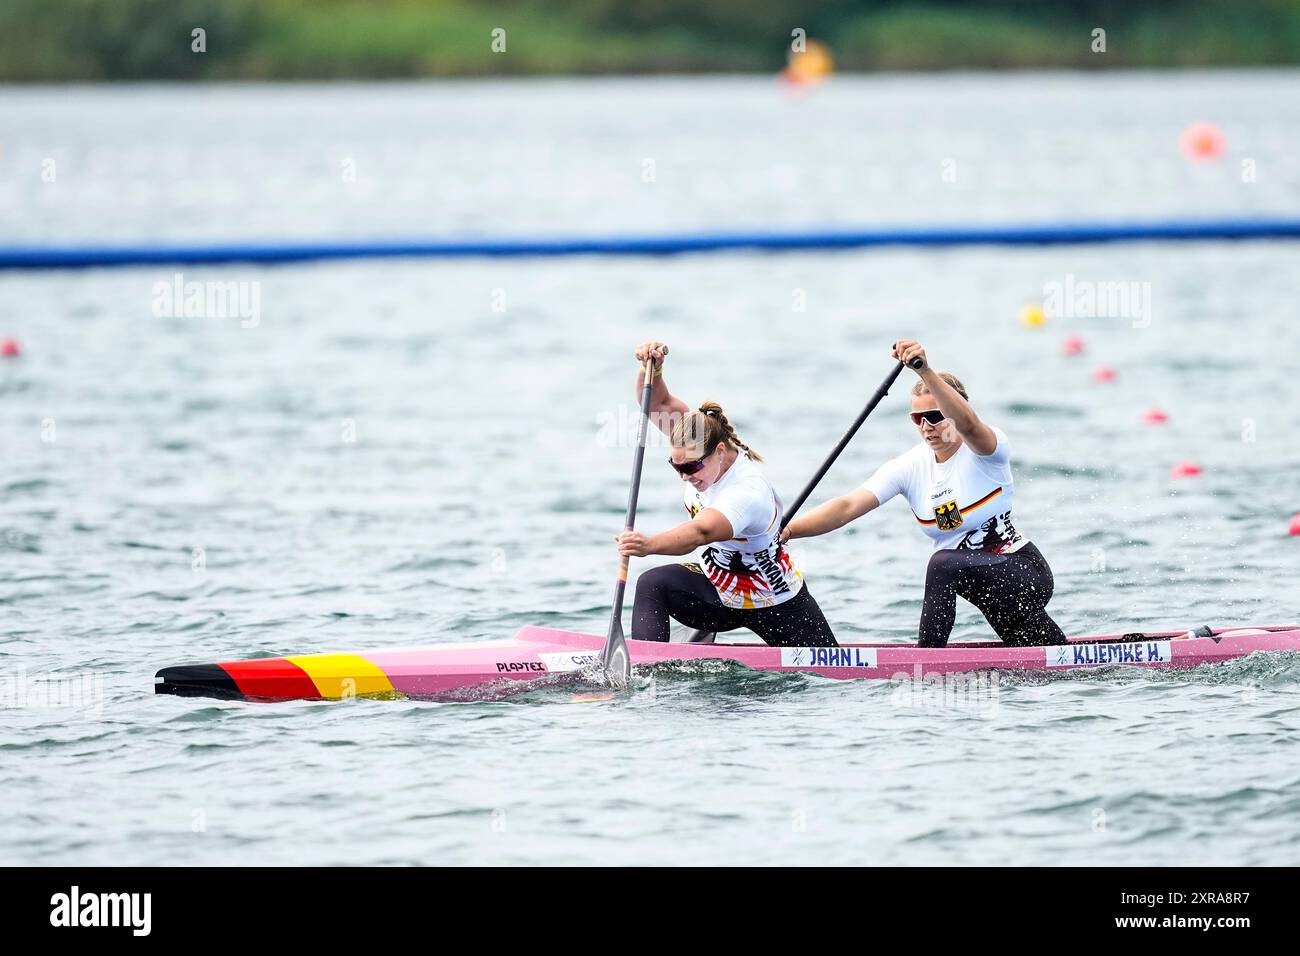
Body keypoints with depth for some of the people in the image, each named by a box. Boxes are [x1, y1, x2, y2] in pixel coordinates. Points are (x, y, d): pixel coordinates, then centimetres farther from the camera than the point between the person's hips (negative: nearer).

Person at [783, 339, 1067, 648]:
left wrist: (925, 371, -57)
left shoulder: (987, 449, -17)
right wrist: (788, 530, -30)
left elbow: (968, 424, -43)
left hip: (1025, 570, -7)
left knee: (944, 564, -32)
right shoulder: (911, 467, -3)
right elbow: (848, 506, -14)